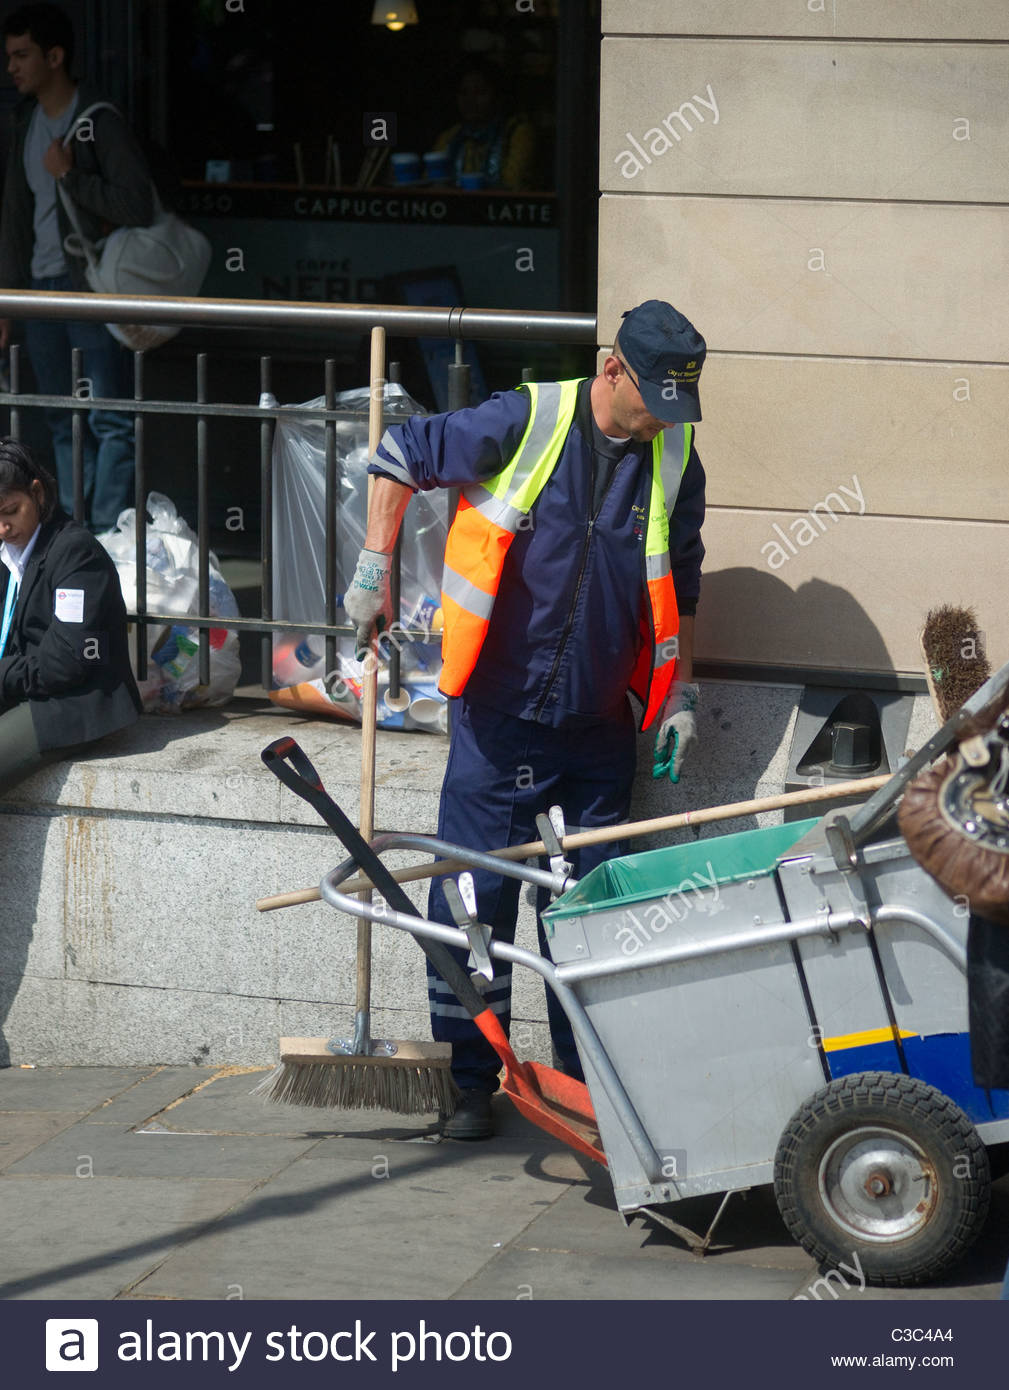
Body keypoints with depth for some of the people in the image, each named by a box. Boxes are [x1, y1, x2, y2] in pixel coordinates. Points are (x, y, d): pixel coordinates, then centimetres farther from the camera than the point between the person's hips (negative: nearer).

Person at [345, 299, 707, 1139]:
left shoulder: (675, 463, 3)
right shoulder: (523, 425, -10)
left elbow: (680, 586, 16)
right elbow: (401, 456, 2)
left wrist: (682, 695, 12)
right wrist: (375, 570, -2)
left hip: (598, 726, 3)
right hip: (499, 716, -3)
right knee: (475, 898, 0)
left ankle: (589, 1086, 15)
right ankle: (472, 1082, 11)